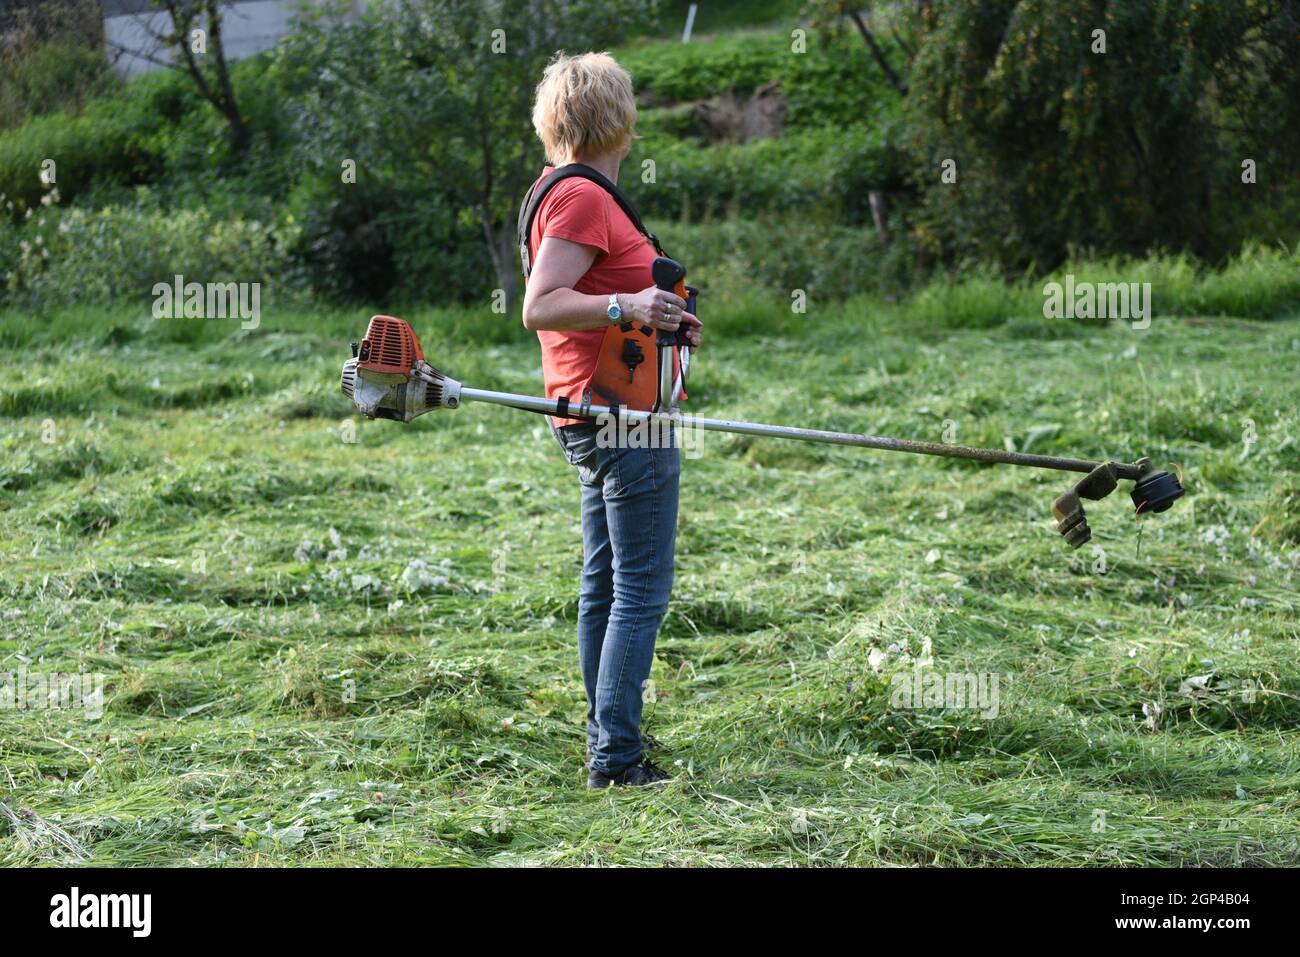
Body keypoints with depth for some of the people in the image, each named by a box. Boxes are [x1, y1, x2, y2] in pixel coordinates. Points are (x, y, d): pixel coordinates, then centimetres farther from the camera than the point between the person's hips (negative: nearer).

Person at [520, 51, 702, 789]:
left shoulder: (567, 193, 17)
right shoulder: (582, 198, -15)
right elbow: (539, 308, -23)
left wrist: (660, 322, 20)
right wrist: (624, 305, -32)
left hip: (594, 420, 11)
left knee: (606, 588, 14)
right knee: (641, 591, -8)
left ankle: (608, 751, 19)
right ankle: (617, 757, -7)